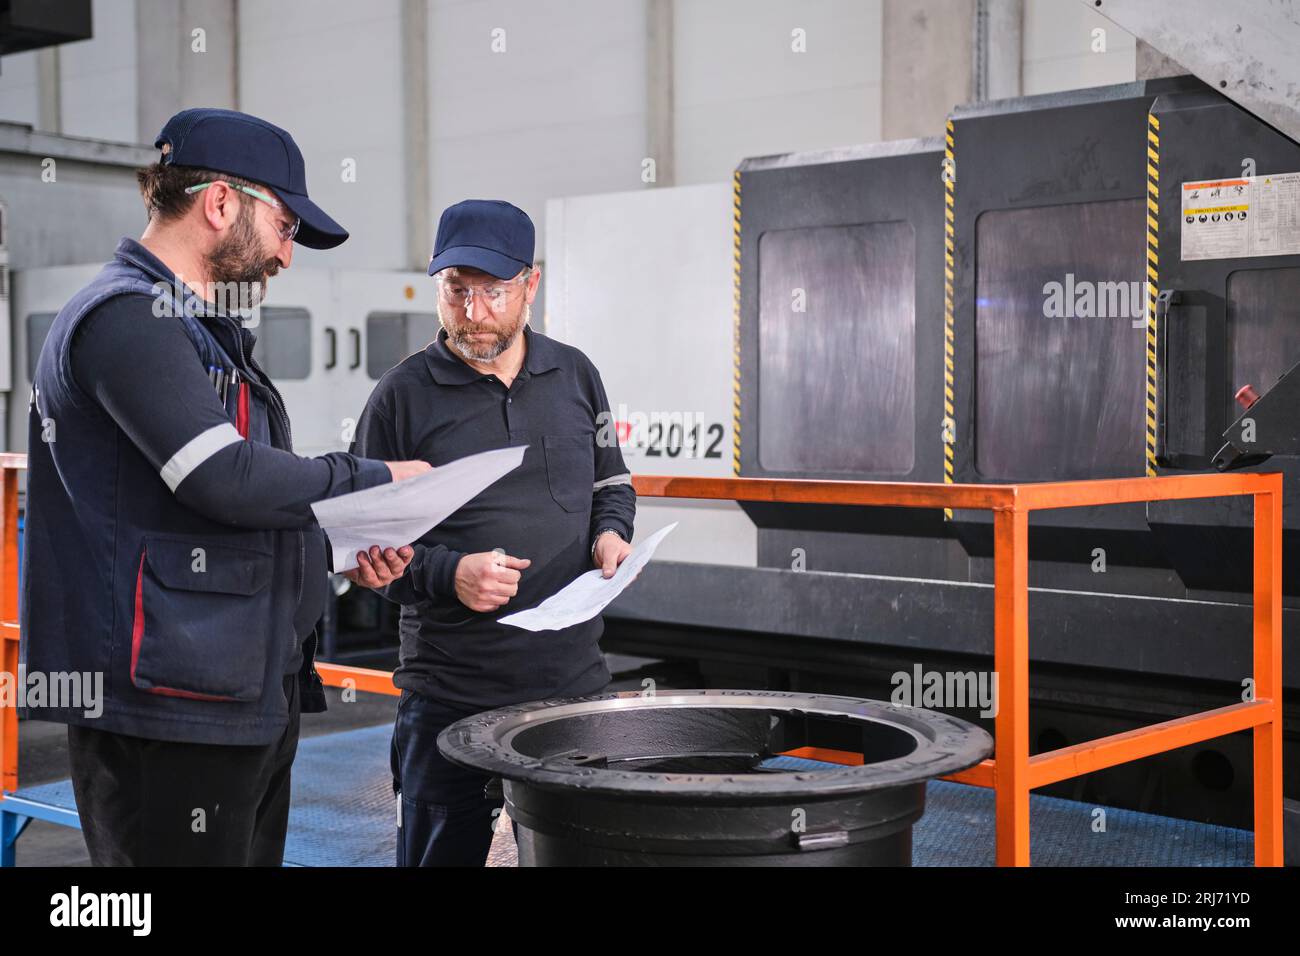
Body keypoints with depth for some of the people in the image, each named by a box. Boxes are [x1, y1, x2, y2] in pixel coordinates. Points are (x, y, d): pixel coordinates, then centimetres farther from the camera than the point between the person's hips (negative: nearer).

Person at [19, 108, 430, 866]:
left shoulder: (207, 328, 20)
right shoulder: (127, 317, -13)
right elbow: (228, 480, -22)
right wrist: (374, 483, -8)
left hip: (253, 702, 10)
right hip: (170, 711, -10)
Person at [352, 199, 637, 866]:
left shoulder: (575, 375, 8)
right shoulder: (402, 396, -3)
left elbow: (612, 483, 21)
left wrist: (609, 533, 0)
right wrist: (447, 574, -18)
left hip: (574, 681, 3)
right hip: (448, 695, -3)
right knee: (441, 852, 6)